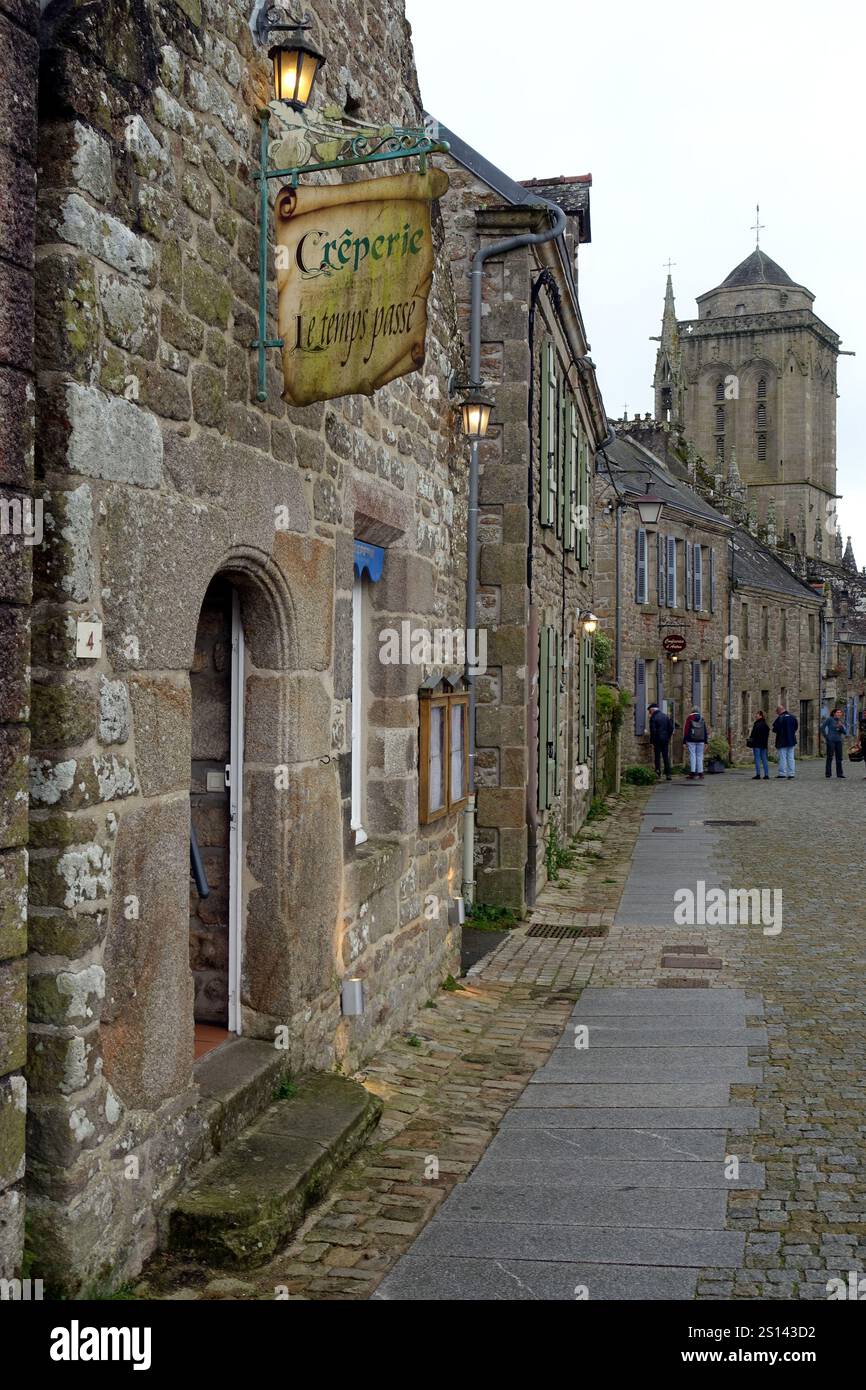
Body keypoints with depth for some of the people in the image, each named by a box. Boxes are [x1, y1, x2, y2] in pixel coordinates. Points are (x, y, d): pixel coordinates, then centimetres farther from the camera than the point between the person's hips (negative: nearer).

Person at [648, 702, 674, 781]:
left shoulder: (653, 717, -9)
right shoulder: (666, 716, 8)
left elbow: (653, 730, -14)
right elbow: (671, 728, 8)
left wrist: (652, 742, -9)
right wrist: (668, 737, 14)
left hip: (657, 740, -5)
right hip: (665, 740, 5)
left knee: (657, 757, 4)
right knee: (666, 758, 7)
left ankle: (658, 772, -3)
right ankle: (668, 774, 5)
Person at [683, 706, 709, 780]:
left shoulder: (690, 718, 0)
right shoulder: (702, 718, 9)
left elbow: (686, 729, -3)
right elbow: (706, 730, 9)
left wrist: (685, 741, -1)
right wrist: (706, 741, 12)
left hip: (691, 740, -2)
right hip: (700, 740, 3)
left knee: (692, 756, -3)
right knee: (700, 756, 6)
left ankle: (693, 773, -11)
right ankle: (700, 774, 4)